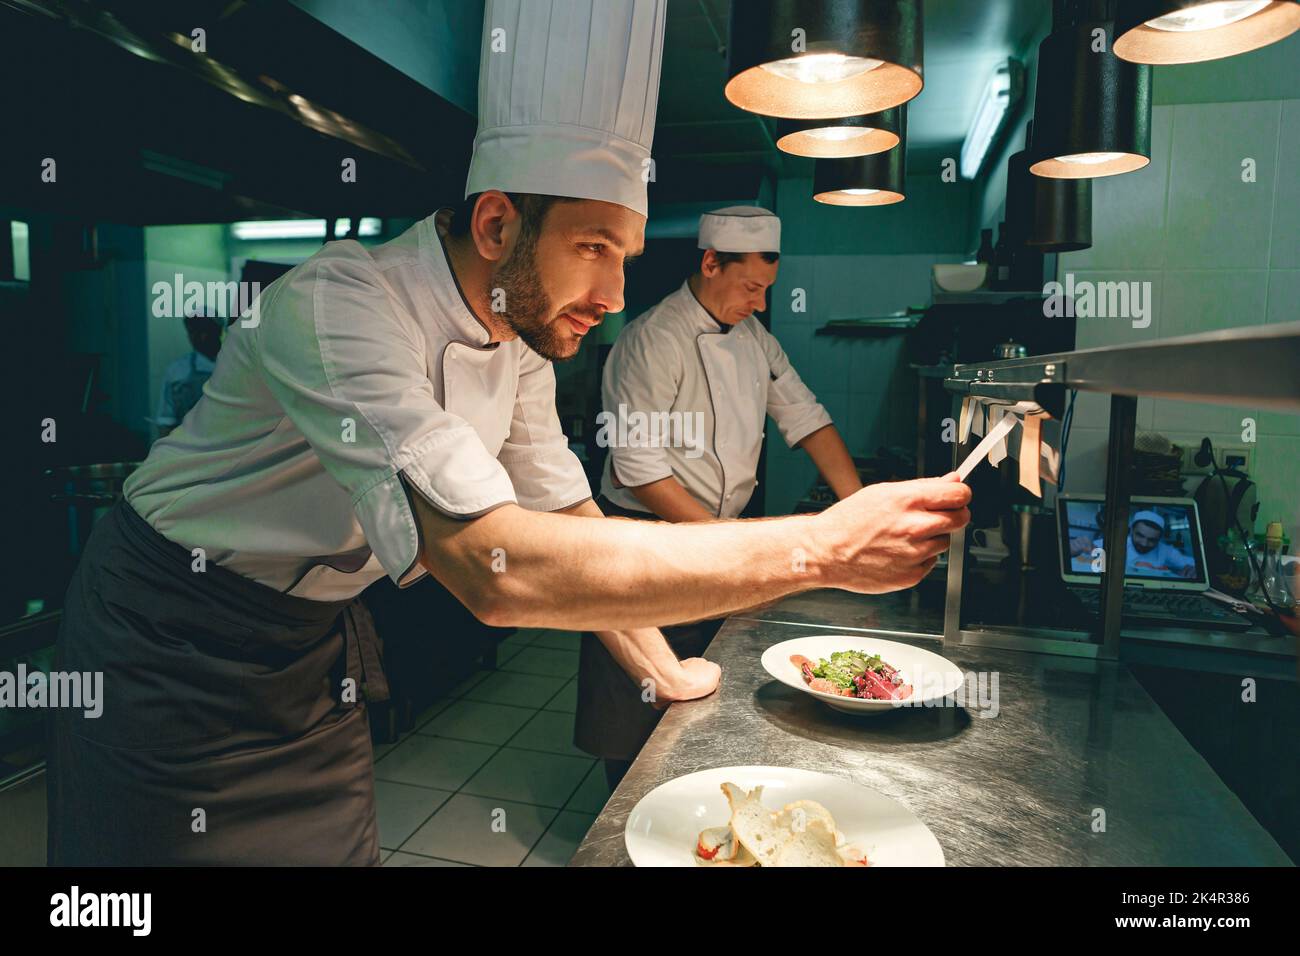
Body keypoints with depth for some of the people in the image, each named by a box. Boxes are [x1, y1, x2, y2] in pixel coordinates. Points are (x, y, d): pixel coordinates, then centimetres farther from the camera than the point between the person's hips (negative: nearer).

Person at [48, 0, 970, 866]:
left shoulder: (522, 341, -7)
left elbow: (571, 518, 4)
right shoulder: (337, 307, -33)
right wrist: (824, 546, -41)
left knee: (344, 846, 13)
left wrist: (668, 672, 6)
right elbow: (497, 566, -44)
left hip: (315, 634, 6)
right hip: (174, 638, -5)